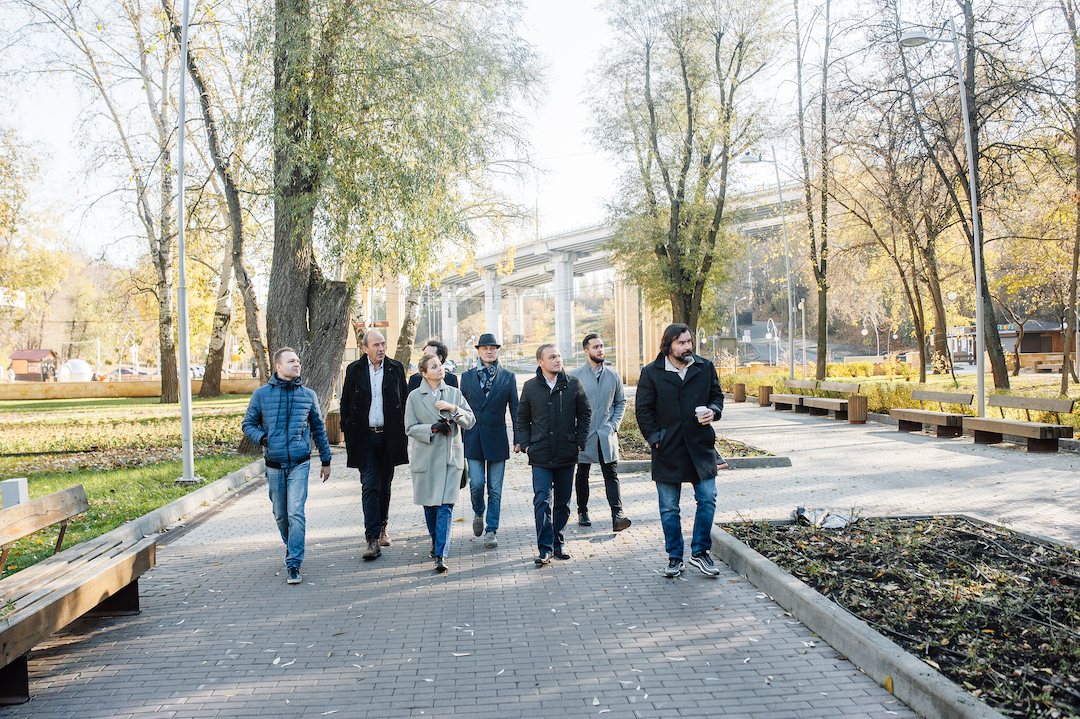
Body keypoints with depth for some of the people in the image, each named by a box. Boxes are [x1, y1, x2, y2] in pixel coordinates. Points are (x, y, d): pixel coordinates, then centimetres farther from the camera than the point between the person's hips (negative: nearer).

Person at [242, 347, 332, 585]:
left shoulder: (308, 395, 4)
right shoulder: (261, 394, 1)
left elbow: (318, 429, 13)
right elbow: (248, 424, 10)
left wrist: (326, 460, 15)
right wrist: (262, 438, -11)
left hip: (299, 464, -1)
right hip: (274, 465, 1)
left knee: (296, 513, -11)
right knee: (280, 515, 12)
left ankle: (294, 564, -8)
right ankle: (291, 546, 39)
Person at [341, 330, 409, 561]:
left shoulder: (395, 368, 4)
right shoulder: (354, 370, 3)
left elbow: (404, 401, 8)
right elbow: (346, 403, 7)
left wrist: (403, 433, 3)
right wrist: (348, 435, 2)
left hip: (389, 436, 2)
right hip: (365, 436, -1)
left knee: (385, 485, 12)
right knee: (369, 486, -8)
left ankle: (381, 526, 31)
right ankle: (373, 539, -10)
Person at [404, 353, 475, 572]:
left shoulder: (454, 393, 7)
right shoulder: (415, 396, 2)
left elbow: (470, 421, 4)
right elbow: (411, 428, -2)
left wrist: (454, 409, -12)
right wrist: (433, 428, -16)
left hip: (451, 457, 0)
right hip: (425, 457, 0)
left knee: (445, 507, -9)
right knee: (429, 505, 11)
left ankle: (440, 554, -10)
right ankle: (435, 540, 35)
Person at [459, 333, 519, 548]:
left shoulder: (508, 377, 5)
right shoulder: (467, 377, 7)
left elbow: (515, 409, 4)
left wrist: (518, 439, -1)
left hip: (497, 439, 0)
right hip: (473, 439, 0)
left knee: (495, 489, 3)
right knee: (476, 483, -6)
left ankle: (491, 530, 13)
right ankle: (478, 513, 25)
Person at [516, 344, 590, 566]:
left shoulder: (573, 384, 1)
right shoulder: (530, 387, 2)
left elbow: (585, 413, 8)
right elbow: (522, 418, 10)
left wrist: (580, 441, 2)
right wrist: (525, 444, 1)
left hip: (567, 455, 1)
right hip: (540, 456, -1)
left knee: (562, 502, 10)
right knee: (542, 501, -8)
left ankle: (558, 542, 25)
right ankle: (545, 548, -3)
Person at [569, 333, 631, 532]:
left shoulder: (613, 377, 7)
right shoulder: (574, 376, -1)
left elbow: (620, 403, 15)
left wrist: (614, 424, 1)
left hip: (607, 436, 1)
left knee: (611, 474, -7)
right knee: (582, 475, 10)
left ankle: (617, 515, -13)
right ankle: (582, 512, 25)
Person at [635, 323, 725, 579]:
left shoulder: (705, 368, 5)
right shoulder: (651, 373, -1)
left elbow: (717, 395, 17)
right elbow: (643, 409, 1)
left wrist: (713, 410, -5)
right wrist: (655, 438, -6)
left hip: (701, 446, 2)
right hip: (668, 450, -1)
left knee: (708, 500, 0)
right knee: (669, 508, 7)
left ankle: (700, 551, 18)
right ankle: (674, 557, 21)